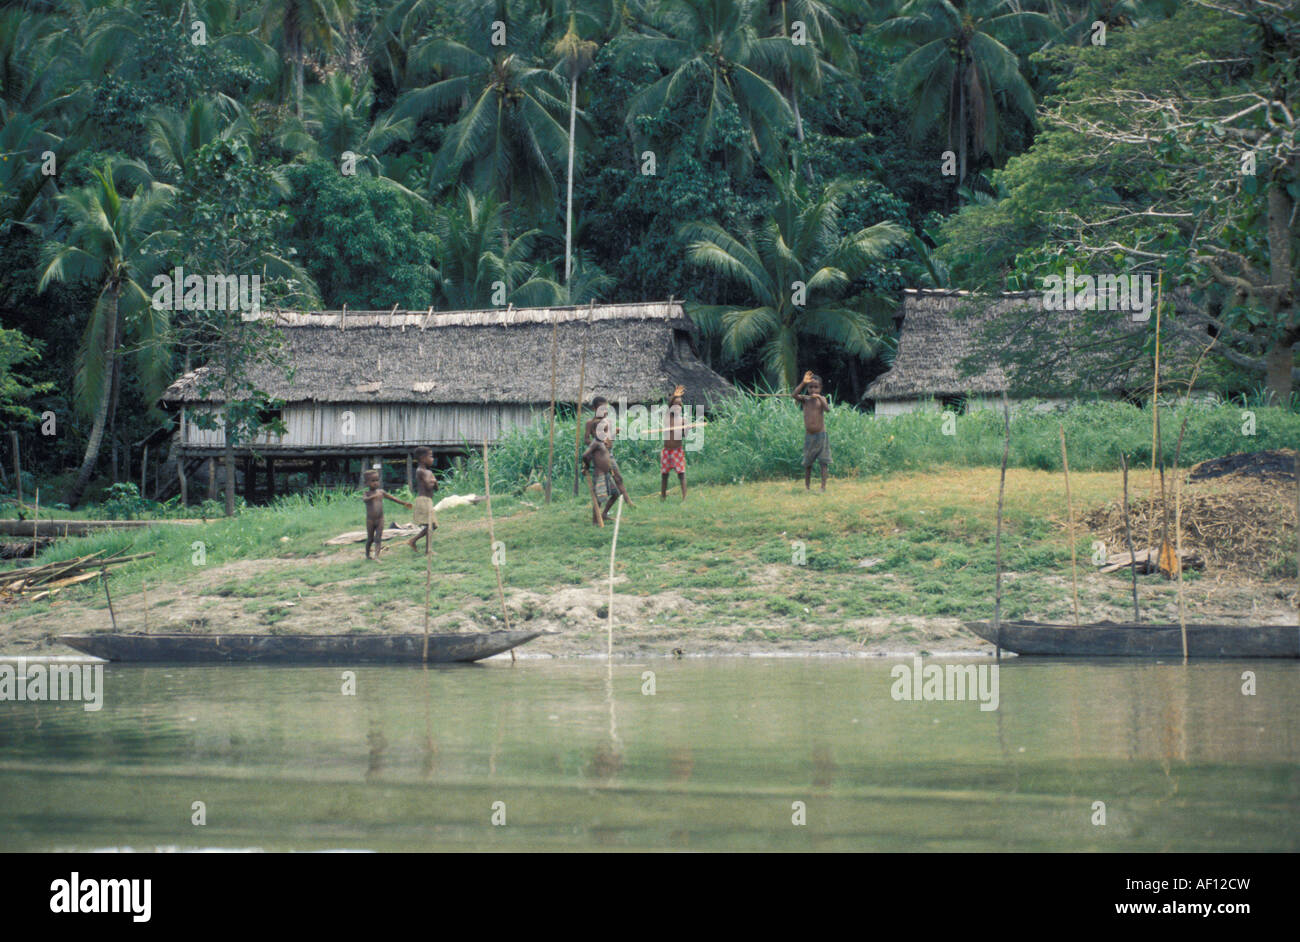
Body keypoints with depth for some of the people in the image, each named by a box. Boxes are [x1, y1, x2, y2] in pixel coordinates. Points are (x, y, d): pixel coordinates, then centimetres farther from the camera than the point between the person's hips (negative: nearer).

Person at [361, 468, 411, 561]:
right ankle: (367, 554, 28)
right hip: (370, 520, -2)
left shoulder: (381, 492, 4)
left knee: (378, 538, -8)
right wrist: (373, 496, -49)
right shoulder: (367, 493, -7)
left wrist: (404, 503, 11)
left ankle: (376, 556, -14)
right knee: (370, 538, 8)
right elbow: (364, 499, -29)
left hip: (380, 519, 2)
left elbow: (392, 498, 11)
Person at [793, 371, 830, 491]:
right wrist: (803, 383, -24)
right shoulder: (804, 399, 3)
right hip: (808, 436, 2)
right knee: (807, 463, 8)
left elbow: (827, 409, -15)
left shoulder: (821, 399, 2)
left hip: (821, 435, -2)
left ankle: (823, 485, -9)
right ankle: (807, 486, 18)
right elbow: (794, 395, -16)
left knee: (823, 462, -7)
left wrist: (819, 398, -23)